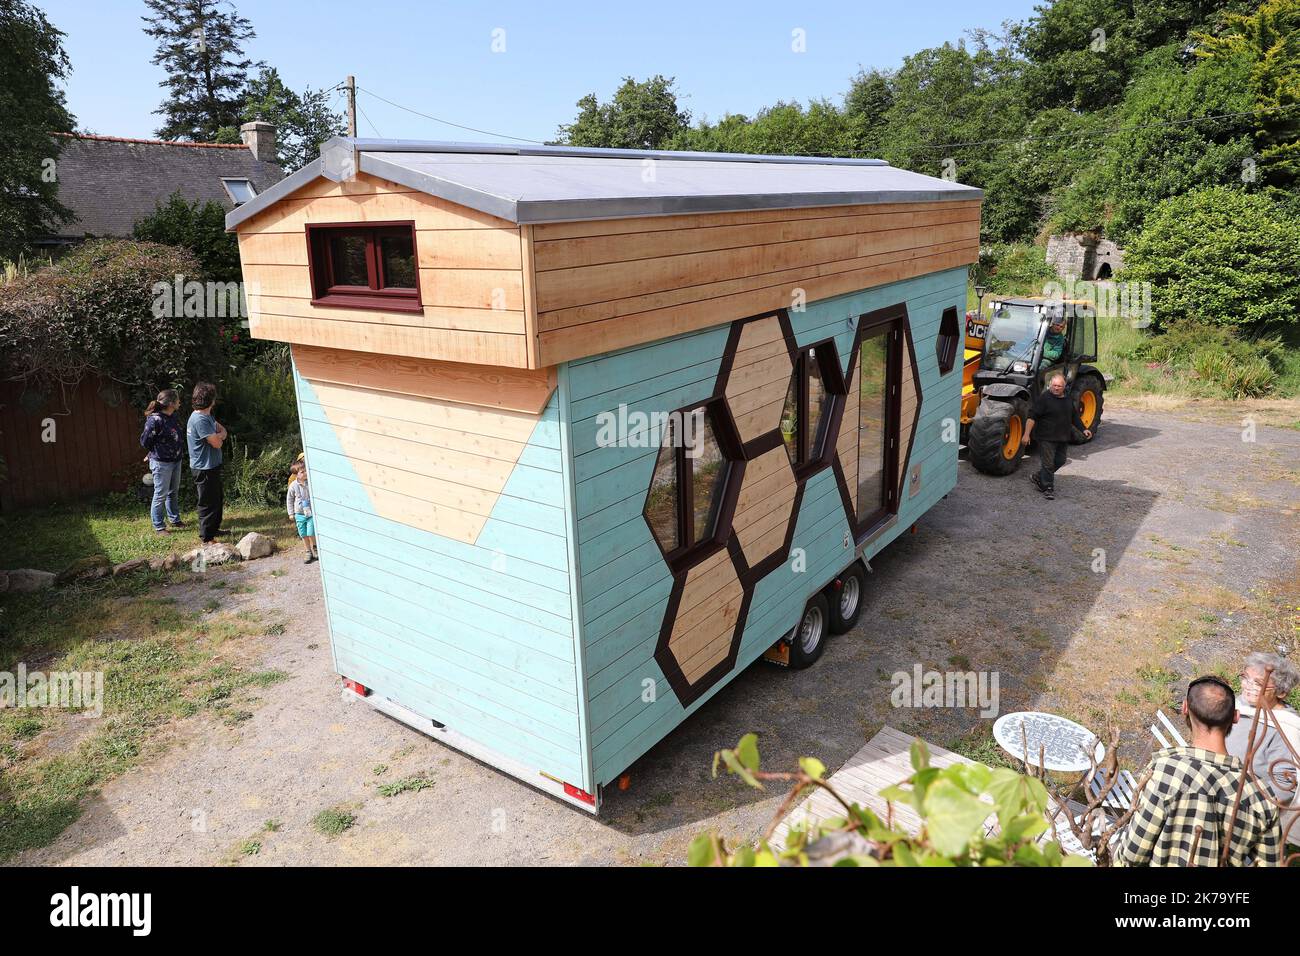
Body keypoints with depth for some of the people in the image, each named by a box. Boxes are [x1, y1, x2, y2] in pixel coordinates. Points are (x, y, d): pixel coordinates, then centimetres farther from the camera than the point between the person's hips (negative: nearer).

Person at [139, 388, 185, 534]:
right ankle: (159, 526, 14)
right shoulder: (155, 420, -21)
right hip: (161, 463, -8)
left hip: (175, 461, 8)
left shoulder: (172, 417, 3)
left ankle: (174, 520, 34)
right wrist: (156, 453, -1)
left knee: (174, 493, 20)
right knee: (161, 495, 3)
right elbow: (145, 441, -14)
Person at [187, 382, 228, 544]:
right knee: (208, 503, 0)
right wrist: (218, 437, -3)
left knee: (217, 500, 23)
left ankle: (214, 529, 38)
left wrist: (217, 436, -10)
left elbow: (223, 431, 11)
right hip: (204, 468, -10)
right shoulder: (200, 419, -24)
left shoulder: (207, 415, 8)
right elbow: (217, 443, -24)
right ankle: (206, 538, 9)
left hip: (212, 466, 10)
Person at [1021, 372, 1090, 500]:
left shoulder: (1068, 399, 11)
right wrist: (1027, 434, -23)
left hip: (1063, 439, 7)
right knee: (1048, 463, -3)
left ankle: (1037, 477, 29)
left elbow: (1074, 416, 23)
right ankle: (1047, 488, 9)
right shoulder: (1044, 398, -12)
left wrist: (1083, 429, 15)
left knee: (1059, 462, 13)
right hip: (1047, 438, -7)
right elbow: (1032, 416, -16)